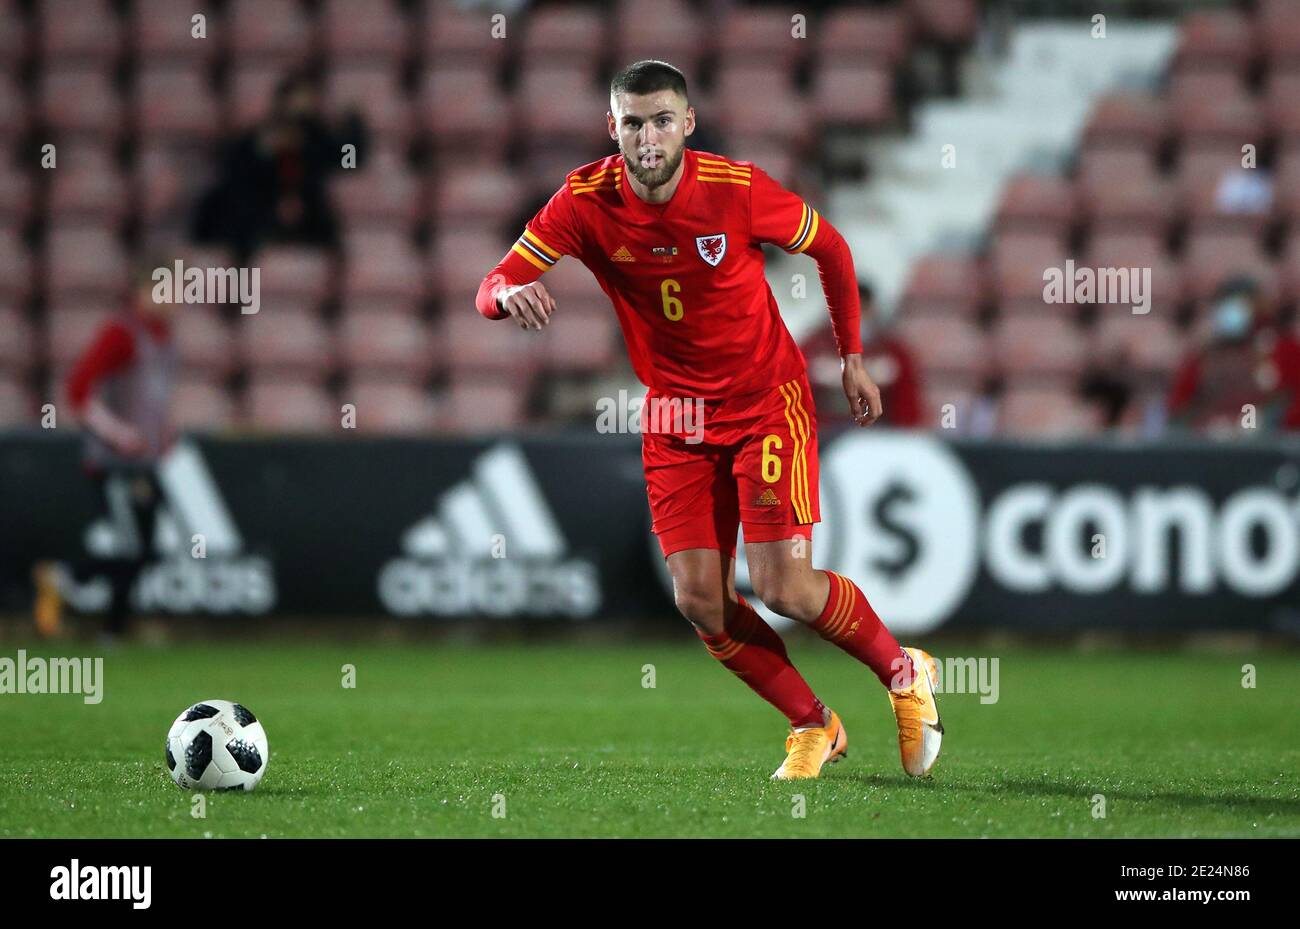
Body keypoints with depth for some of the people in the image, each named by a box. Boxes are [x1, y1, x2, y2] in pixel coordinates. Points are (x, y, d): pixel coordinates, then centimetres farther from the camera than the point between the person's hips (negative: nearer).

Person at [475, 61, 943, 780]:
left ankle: (904, 673, 14)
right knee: (699, 600, -4)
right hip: (676, 415, 3)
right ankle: (813, 726, 17)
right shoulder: (585, 201, -13)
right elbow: (492, 289, -15)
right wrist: (511, 293, -40)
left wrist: (852, 357, 4)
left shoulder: (737, 189, -17)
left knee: (784, 588, -14)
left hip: (767, 398, -3)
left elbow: (830, 248, 1)